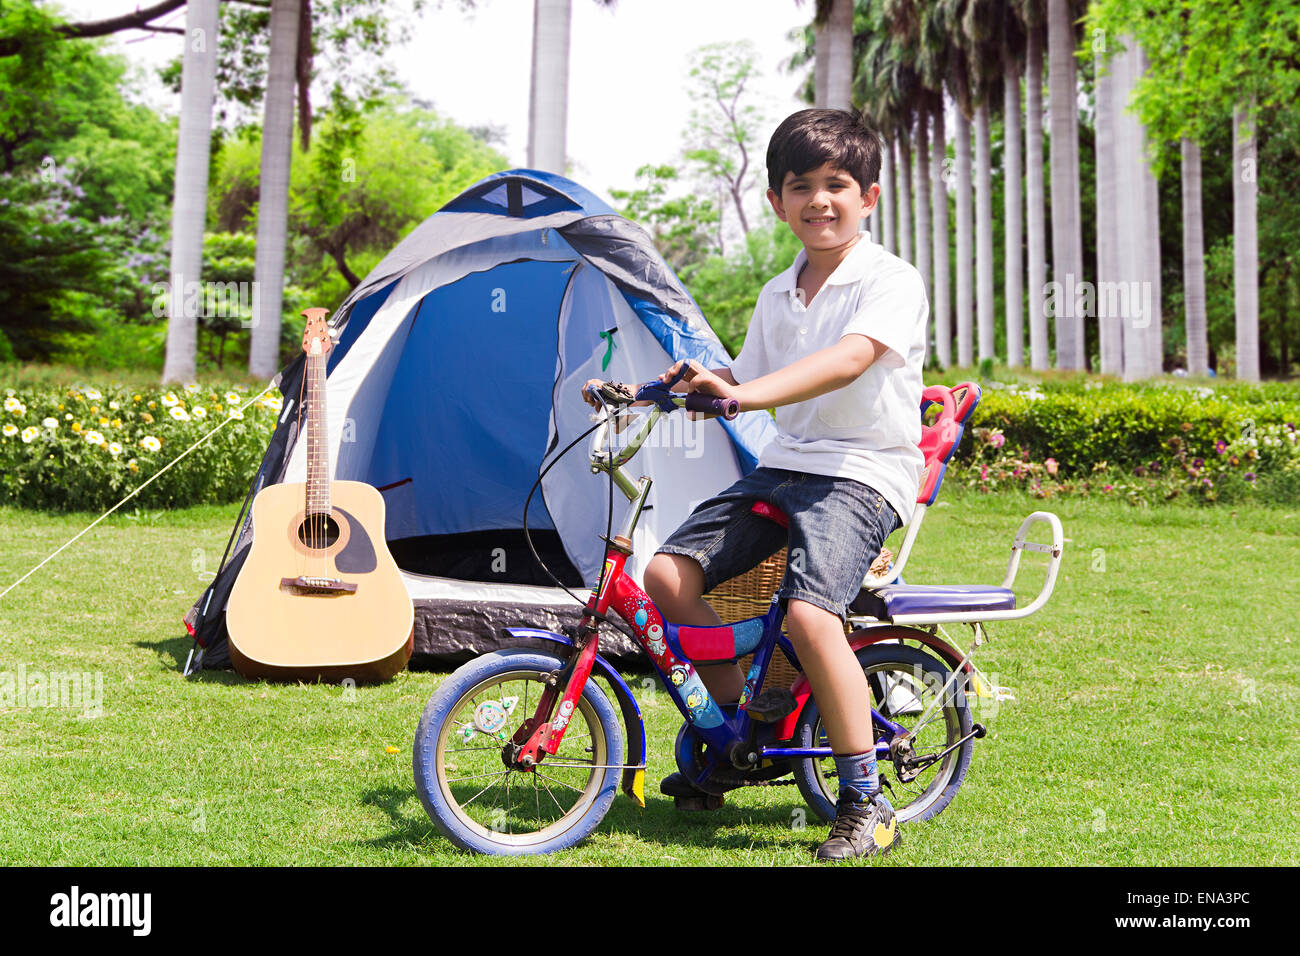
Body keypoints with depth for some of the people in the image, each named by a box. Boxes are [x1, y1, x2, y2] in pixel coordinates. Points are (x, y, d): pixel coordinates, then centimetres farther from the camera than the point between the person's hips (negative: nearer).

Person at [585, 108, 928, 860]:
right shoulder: (779, 296, 15)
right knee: (668, 573, -7)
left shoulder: (892, 281, -9)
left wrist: (744, 394, -39)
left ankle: (867, 805, -13)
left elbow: (850, 358, -27)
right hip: (784, 464, 7)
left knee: (809, 612, -29)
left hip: (864, 472, -7)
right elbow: (748, 383, 24)